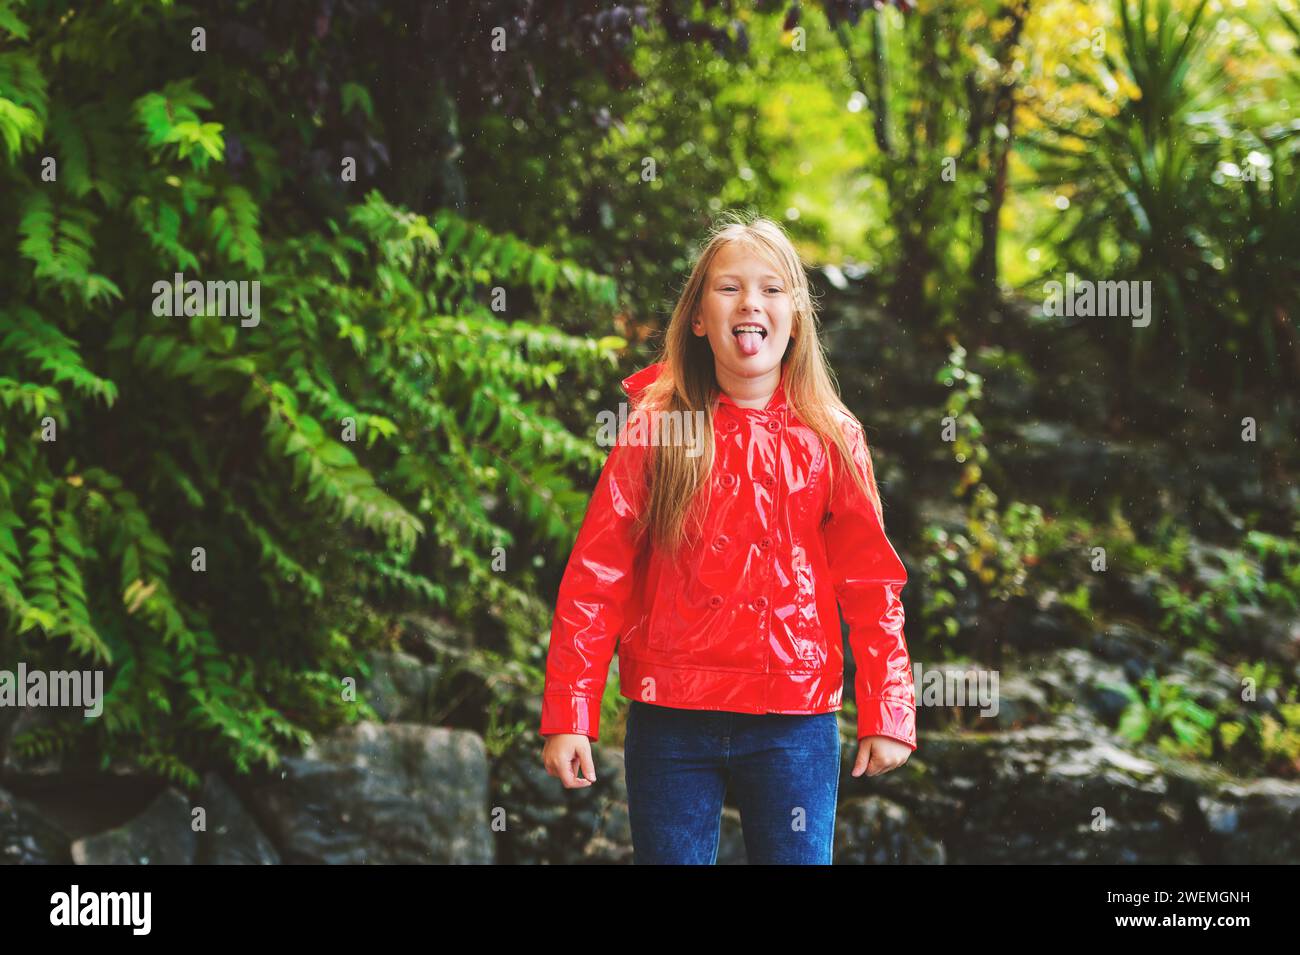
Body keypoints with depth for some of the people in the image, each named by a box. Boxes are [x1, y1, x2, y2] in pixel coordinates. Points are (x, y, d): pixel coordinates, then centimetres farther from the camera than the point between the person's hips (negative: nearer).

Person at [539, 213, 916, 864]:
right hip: (670, 719, 0)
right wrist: (568, 715, -7)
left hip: (794, 720, 1)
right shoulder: (656, 430, 0)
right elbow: (596, 577, -2)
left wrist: (887, 715, -2)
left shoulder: (831, 439, 3)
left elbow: (872, 584, 4)